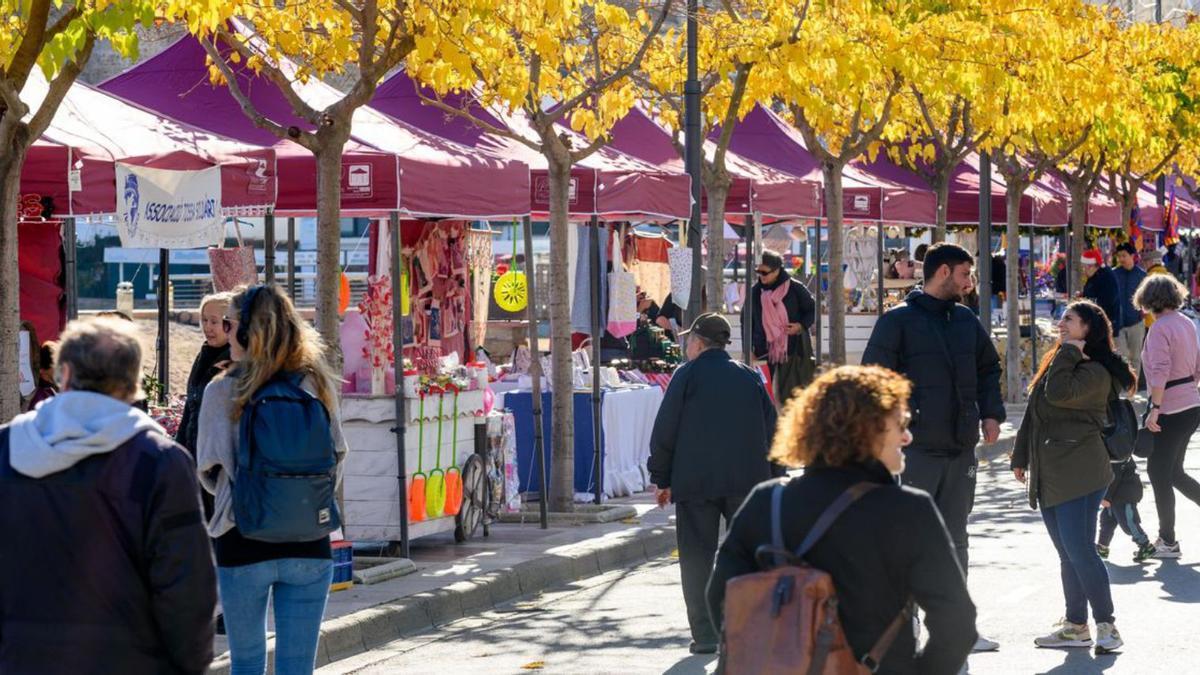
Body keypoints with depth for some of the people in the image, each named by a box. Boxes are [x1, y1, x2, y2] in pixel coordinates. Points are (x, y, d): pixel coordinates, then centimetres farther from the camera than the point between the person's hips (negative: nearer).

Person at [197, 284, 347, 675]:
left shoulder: (223, 391, -8)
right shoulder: (317, 385, 1)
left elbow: (209, 472, -2)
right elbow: (336, 455, 8)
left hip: (243, 543, -2)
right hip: (309, 543, 2)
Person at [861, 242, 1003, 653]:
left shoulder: (967, 321, 14)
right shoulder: (899, 321, -6)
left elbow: (988, 368, 26)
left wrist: (991, 412, 12)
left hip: (962, 448, 7)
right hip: (916, 446, -6)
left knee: (954, 539, 12)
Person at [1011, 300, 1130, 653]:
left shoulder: (1095, 372, -9)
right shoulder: (1056, 362, 19)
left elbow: (1059, 394, -25)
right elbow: (1033, 413, 24)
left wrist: (1069, 353, -13)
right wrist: (1021, 456, 23)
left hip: (1078, 475, -9)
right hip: (1048, 475, 9)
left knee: (1080, 552, -13)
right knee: (1068, 555, 11)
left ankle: (1106, 625, -7)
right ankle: (1075, 625, 15)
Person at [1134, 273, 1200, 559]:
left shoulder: (1160, 328, -16)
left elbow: (1160, 371, -24)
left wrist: (1155, 409, -23)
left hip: (1170, 410, -9)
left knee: (1159, 473, 2)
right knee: (1172, 472, 19)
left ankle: (1168, 542, 9)